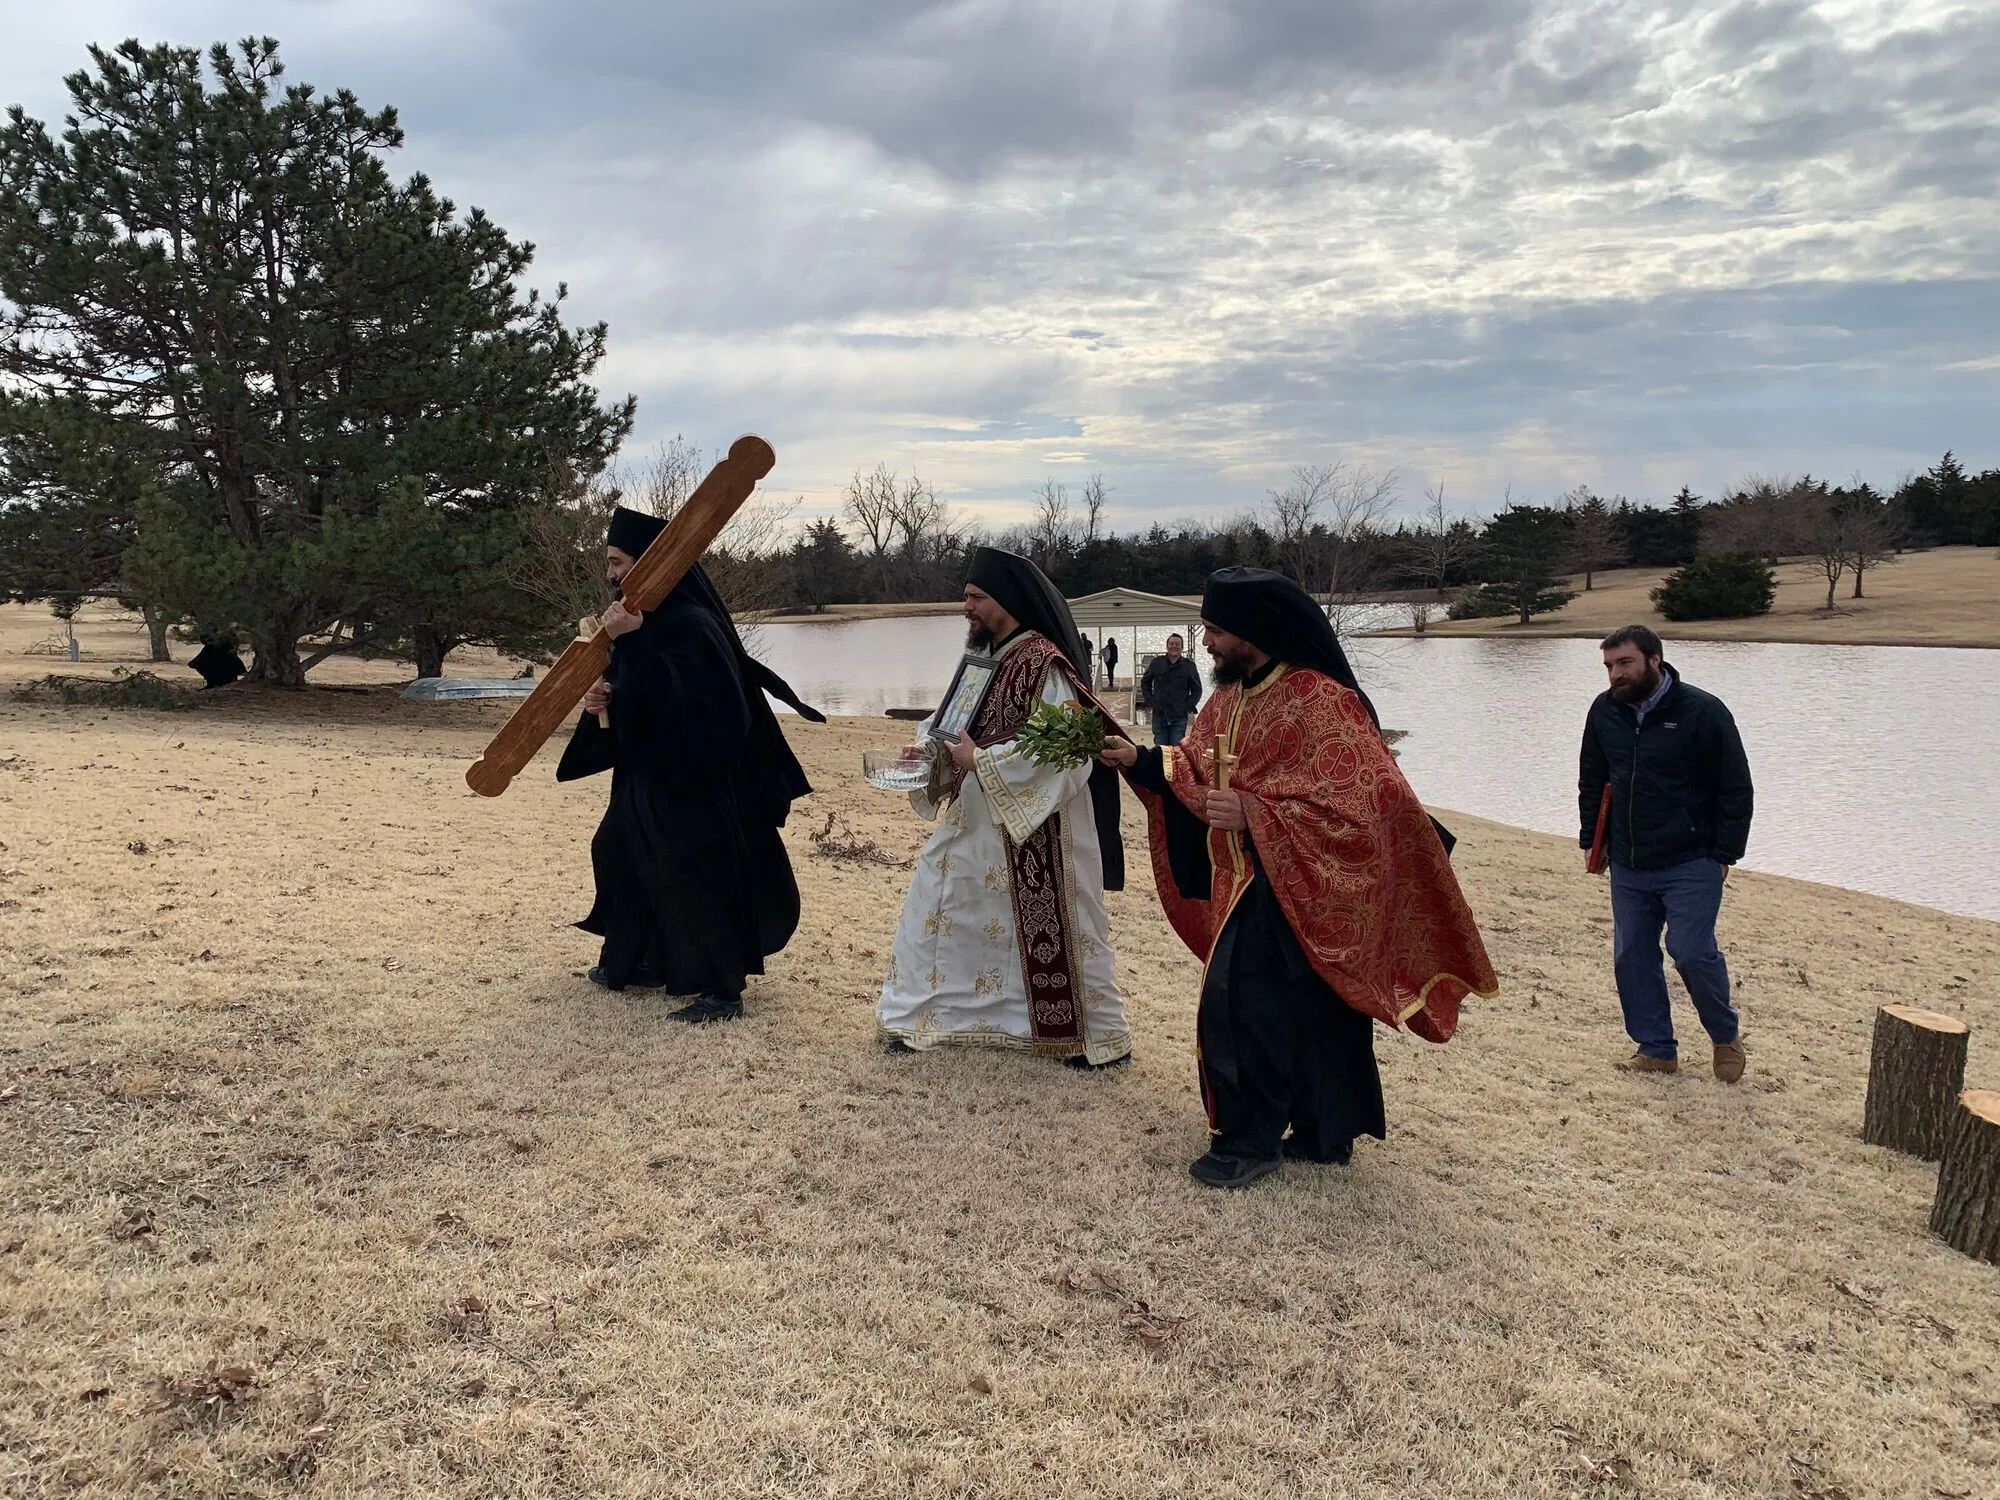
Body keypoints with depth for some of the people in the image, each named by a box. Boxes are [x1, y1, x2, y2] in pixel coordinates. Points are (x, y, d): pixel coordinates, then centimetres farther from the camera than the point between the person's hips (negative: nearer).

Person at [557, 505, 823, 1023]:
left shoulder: (689, 624, -21)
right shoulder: (647, 617, 7)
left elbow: (674, 697, -32)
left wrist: (631, 640, -33)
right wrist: (604, 700, -4)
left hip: (694, 776, -10)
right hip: (650, 772, 10)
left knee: (696, 873, -4)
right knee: (618, 853, 19)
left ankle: (722, 990, 6)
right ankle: (633, 962, 35)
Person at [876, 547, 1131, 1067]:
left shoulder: (1045, 665, -18)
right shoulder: (984, 657, 9)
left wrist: (980, 760, -22)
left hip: (1032, 828, -8)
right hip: (974, 820, 8)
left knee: (1052, 927, 3)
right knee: (936, 905, 10)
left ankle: (1098, 1036, 19)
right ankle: (916, 1017, 23)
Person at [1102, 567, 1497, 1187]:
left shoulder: (1321, 703, -21)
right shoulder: (1228, 698, 6)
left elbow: (1356, 805, -24)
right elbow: (1197, 770, 14)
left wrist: (1252, 814, -26)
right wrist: (1140, 760, -2)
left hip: (1297, 889, -8)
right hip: (1246, 882, 8)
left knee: (1242, 1001, -8)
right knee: (1305, 1010, 16)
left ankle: (1250, 1140, 7)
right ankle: (1323, 1136, 28)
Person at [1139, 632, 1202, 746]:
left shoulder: (1189, 666, 2)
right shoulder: (1156, 663, 7)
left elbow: (1197, 690, 8)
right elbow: (1145, 683, 17)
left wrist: (1188, 707, -2)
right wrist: (1151, 701, 7)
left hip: (1179, 717, -2)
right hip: (1159, 715, 2)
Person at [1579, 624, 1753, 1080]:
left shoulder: (1702, 712, -12)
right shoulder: (1605, 711, 3)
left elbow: (1736, 790, -7)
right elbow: (1592, 782, 16)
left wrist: (1725, 854, -10)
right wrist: (1591, 840, 11)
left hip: (1691, 866, -5)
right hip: (1628, 867, 6)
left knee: (1691, 950, -11)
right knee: (1631, 957, 6)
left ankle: (1726, 1033, 16)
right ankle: (1656, 1050, 20)